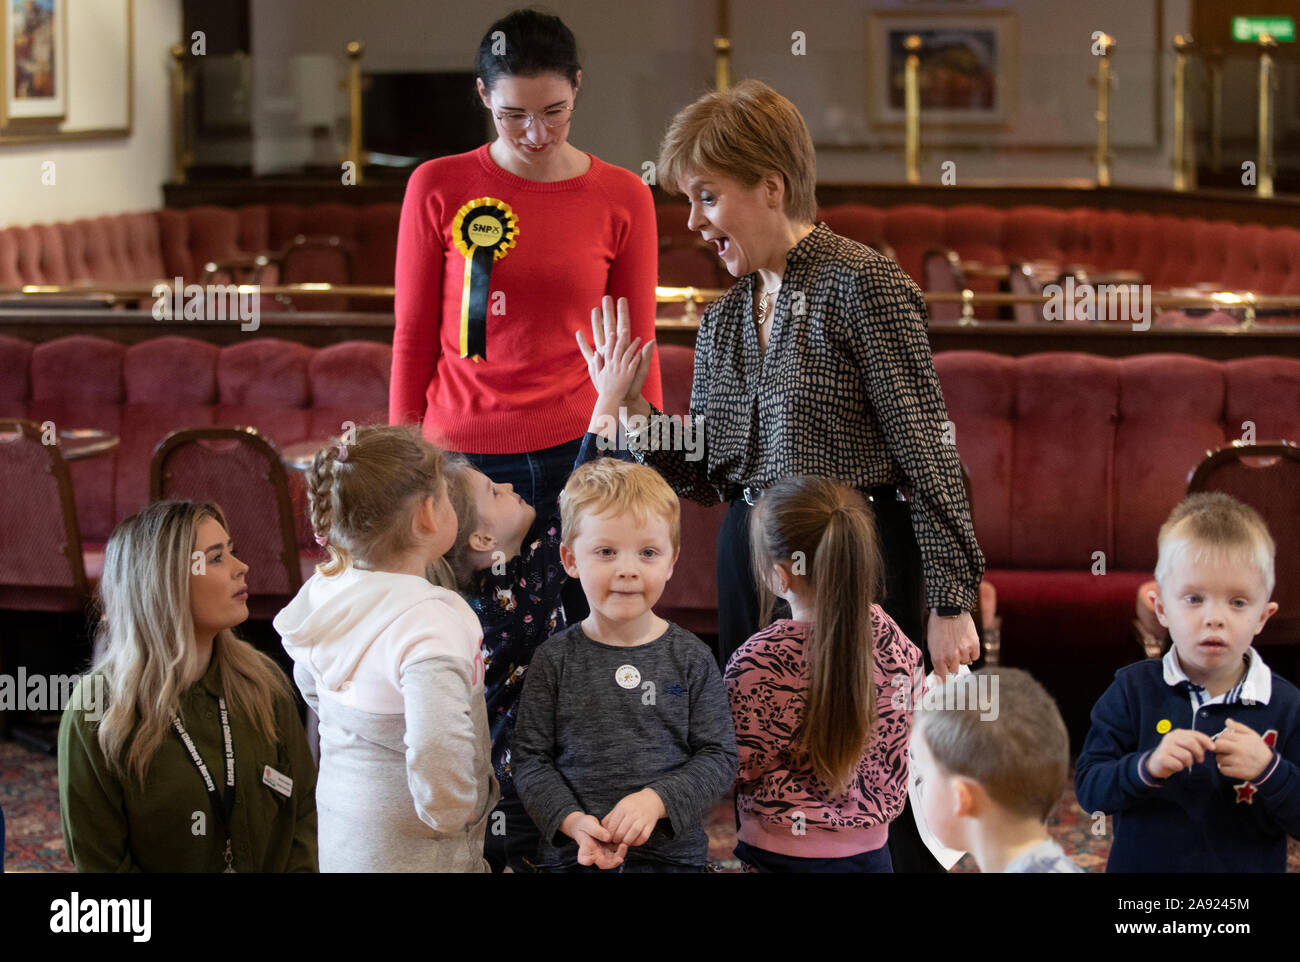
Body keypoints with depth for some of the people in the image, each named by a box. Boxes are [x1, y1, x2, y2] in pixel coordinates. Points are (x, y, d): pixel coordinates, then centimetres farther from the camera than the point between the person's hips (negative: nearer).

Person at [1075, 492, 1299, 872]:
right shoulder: (1132, 690, -10)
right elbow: (1088, 789, -14)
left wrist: (1269, 771, -26)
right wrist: (1147, 767, -29)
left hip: (1250, 865, 0)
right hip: (1140, 863, 0)